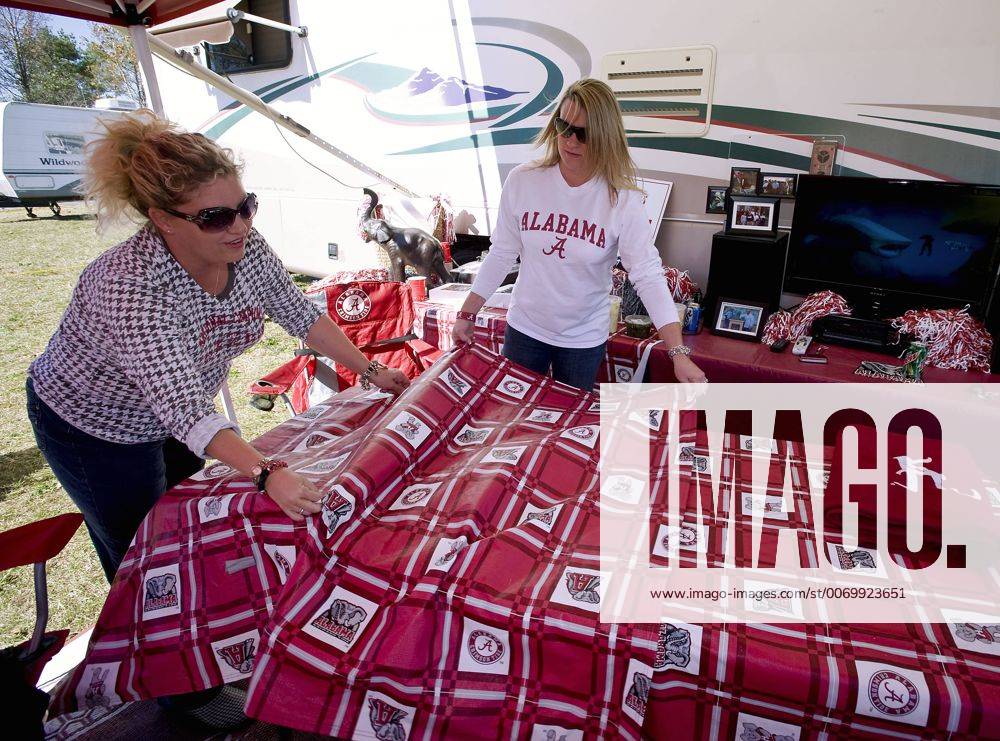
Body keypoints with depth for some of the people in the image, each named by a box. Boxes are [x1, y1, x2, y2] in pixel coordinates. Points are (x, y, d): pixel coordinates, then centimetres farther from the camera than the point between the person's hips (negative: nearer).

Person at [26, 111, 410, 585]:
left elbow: (300, 314, -8)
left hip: (177, 416, 7)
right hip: (92, 427, -6)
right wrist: (267, 474, -54)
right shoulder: (132, 286, -40)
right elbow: (183, 408, -45)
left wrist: (370, 372, -7)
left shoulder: (245, 248, -21)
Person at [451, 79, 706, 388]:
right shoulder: (522, 181, -11)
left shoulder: (622, 201, -16)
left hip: (584, 339, -1)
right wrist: (467, 314, -1)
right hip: (524, 329, 2)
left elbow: (649, 276, -20)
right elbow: (501, 254, -2)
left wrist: (679, 354, -26)